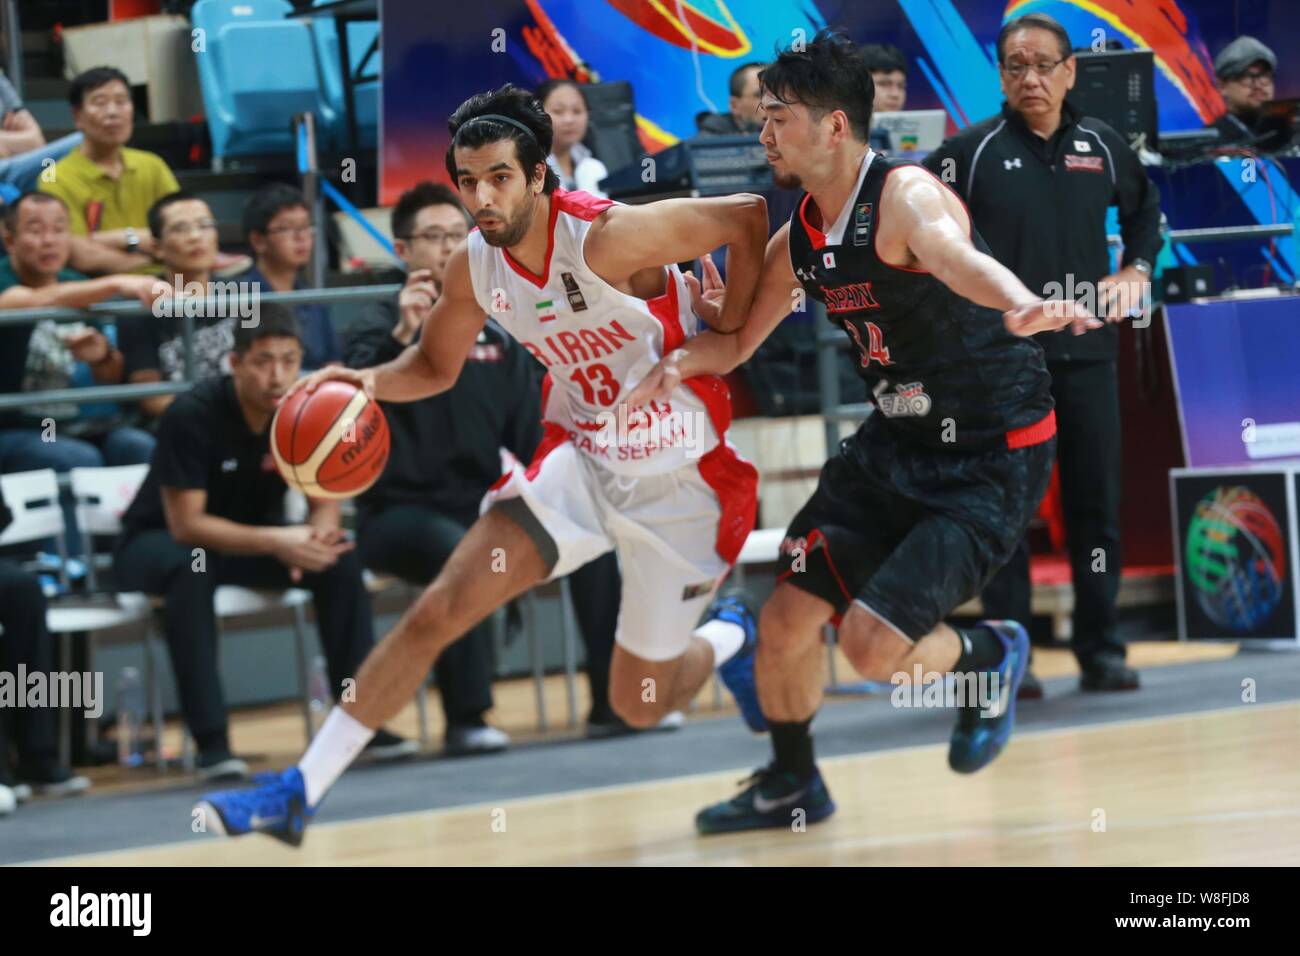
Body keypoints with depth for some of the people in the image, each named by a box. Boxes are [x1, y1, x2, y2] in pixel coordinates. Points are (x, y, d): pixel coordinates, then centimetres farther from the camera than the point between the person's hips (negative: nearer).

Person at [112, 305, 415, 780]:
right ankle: (211, 741, -39)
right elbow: (186, 525, -29)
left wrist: (319, 535, -33)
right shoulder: (192, 415, -27)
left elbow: (326, 504, -7)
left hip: (250, 539, 5)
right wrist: (275, 542, -40)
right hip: (156, 541, -5)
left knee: (340, 557, -20)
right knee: (190, 566, -39)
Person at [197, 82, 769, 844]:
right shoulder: (475, 268, -7)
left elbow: (749, 217, -20)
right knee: (438, 611, -9)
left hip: (681, 478, -5)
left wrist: (729, 342, -17)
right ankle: (302, 792, -5)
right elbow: (436, 365, 11)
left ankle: (728, 638, 40)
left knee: (638, 704, 5)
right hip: (581, 458, 5)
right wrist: (368, 383, -11)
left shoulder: (607, 238, -27)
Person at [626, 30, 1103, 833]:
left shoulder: (905, 196, -23)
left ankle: (990, 656, 15)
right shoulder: (799, 240, 3)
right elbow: (739, 341, 17)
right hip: (897, 443, 8)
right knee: (786, 618, 9)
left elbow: (955, 255, -47)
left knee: (876, 645, -18)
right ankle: (792, 784, 34)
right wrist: (683, 361, -7)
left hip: (992, 457, -8)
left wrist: (1022, 308, -69)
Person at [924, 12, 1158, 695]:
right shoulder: (974, 151, -4)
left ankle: (1101, 650, 12)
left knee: (1097, 501, 4)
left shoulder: (1102, 146, 7)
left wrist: (1135, 271, 12)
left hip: (1088, 350, 3)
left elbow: (1145, 208, 25)